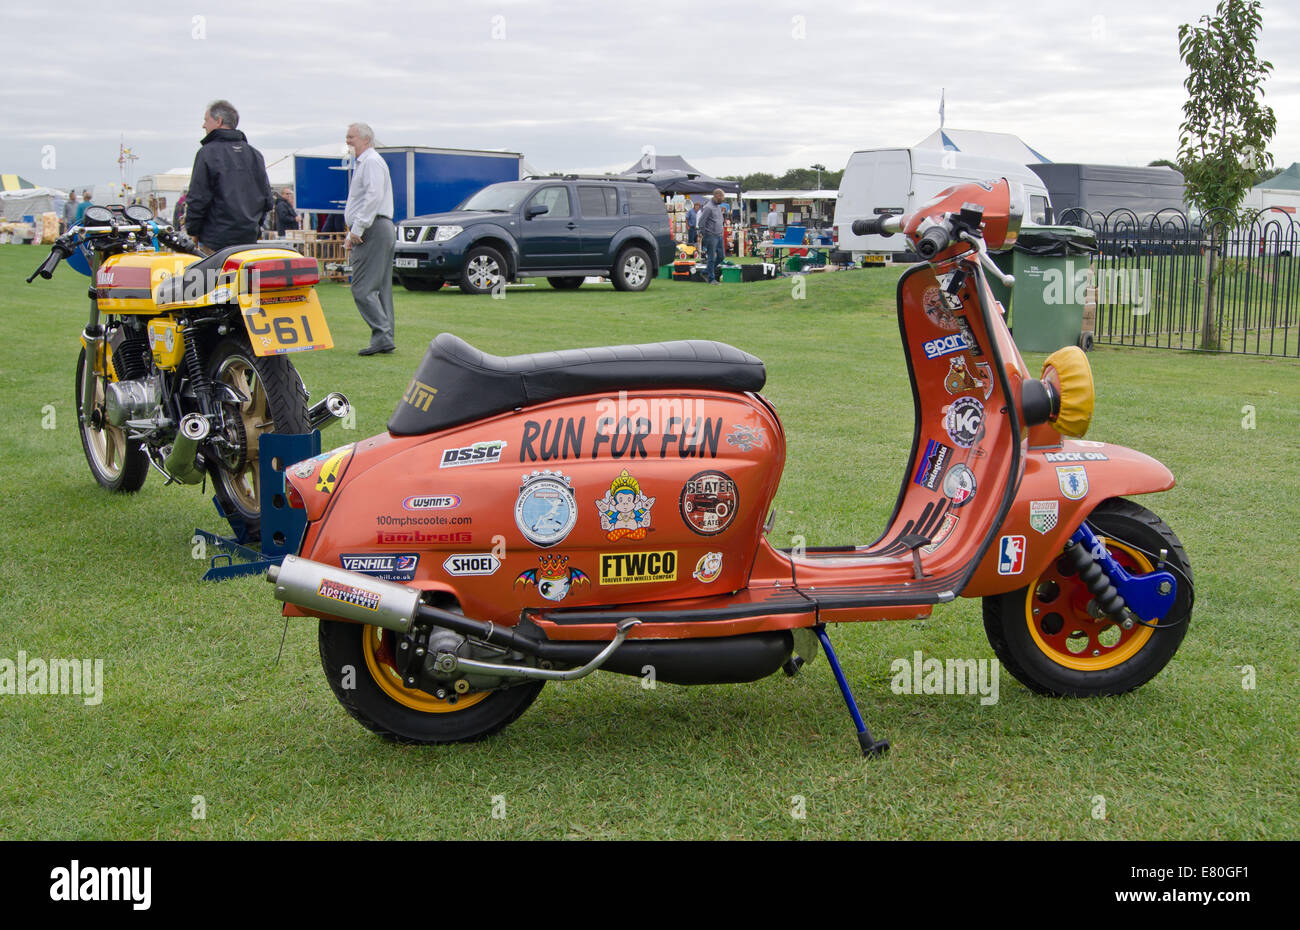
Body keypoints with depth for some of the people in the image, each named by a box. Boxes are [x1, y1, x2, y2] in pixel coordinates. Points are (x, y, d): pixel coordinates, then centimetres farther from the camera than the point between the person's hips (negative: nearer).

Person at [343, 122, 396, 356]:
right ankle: (385, 339, 7)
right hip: (382, 230, 11)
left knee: (362, 288, -13)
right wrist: (351, 234, 22)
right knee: (380, 288, 7)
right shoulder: (363, 163, 25)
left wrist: (357, 229, -20)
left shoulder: (371, 161, -8)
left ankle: (382, 335, -17)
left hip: (373, 231, -11)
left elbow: (374, 196, -21)